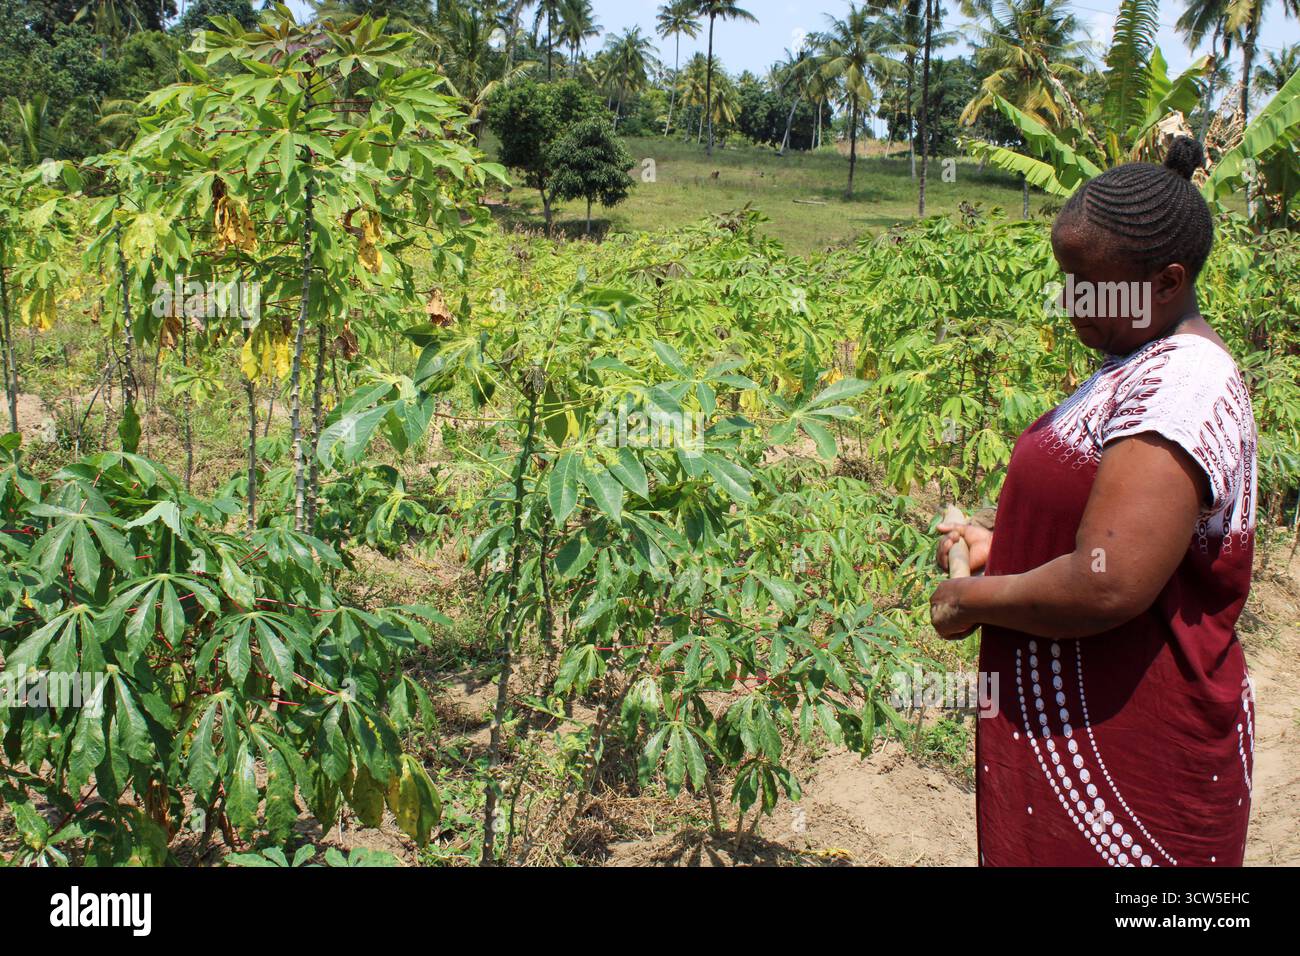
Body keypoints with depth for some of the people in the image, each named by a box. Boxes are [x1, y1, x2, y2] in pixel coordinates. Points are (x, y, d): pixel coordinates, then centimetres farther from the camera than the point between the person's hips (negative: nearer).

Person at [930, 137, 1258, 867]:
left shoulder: (1180, 388, -23)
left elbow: (1106, 586, -30)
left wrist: (973, 599, -15)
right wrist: (1003, 548, 8)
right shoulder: (1145, 363, 9)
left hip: (1130, 747, -9)